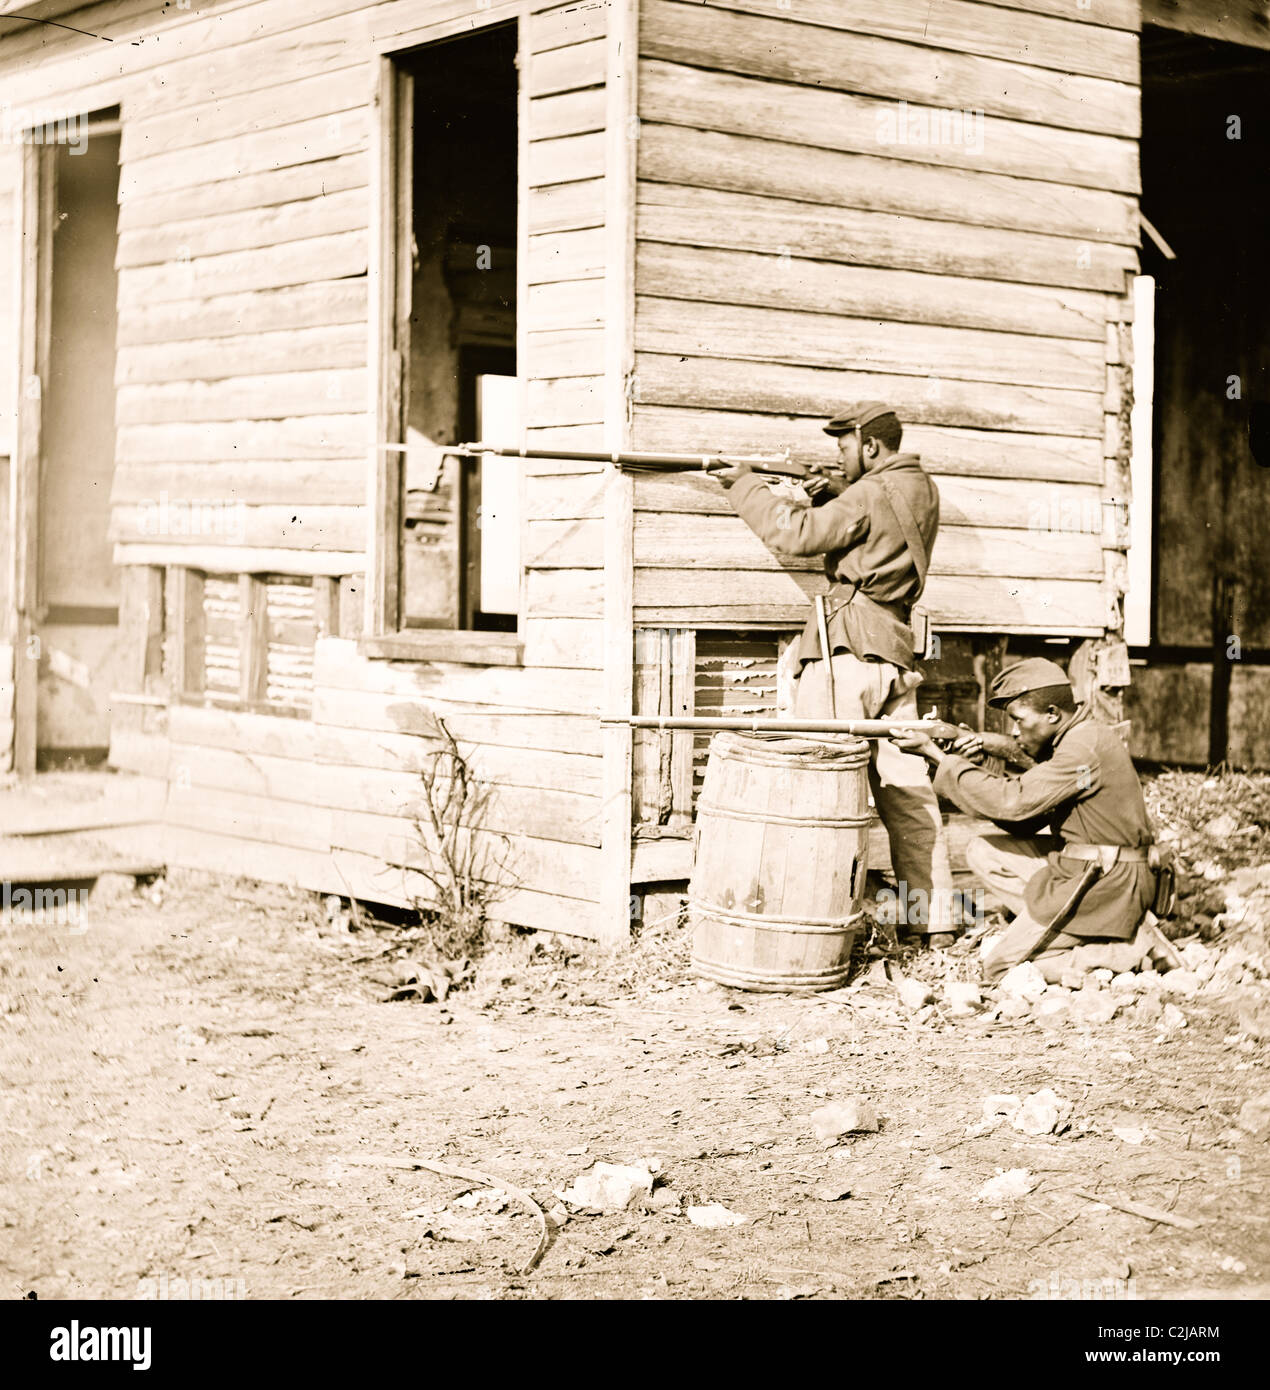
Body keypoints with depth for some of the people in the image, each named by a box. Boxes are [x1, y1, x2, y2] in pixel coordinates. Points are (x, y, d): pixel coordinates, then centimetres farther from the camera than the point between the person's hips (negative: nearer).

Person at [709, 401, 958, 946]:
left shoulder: (871, 495, -11)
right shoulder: (922, 490, 14)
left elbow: (796, 534, -13)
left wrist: (745, 484, -3)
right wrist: (837, 493, 8)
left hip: (847, 647, -8)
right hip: (896, 651, 8)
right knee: (905, 786, 10)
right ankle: (936, 920, 11)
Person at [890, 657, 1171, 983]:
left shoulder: (1084, 747, -19)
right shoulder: (1073, 741, 12)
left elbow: (1013, 801, -22)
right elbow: (1024, 822, 11)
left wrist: (936, 755, -17)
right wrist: (972, 766, -2)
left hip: (1103, 887, -10)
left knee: (999, 969, -3)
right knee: (983, 851, 9)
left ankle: (1133, 949, -5)